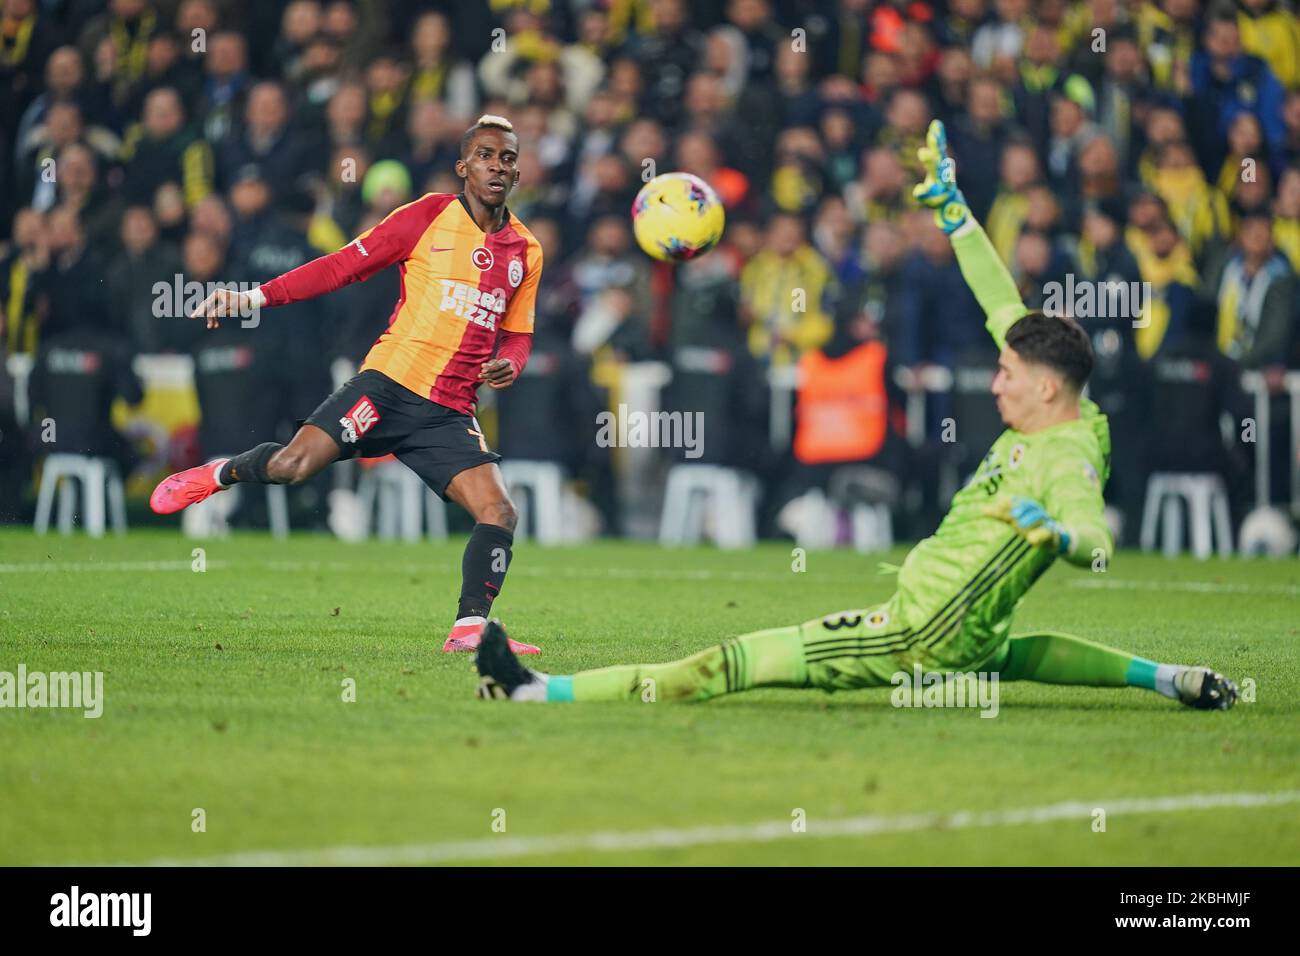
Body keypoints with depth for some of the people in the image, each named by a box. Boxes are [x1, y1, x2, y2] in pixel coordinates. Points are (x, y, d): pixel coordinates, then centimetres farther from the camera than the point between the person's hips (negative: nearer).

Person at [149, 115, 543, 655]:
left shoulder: (526, 252, 13)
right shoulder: (429, 216, 1)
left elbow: (517, 336, 24)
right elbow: (344, 266, 1)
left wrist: (508, 365, -1)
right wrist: (254, 297, -5)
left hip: (450, 415, 3)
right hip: (390, 382, -3)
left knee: (499, 513, -15)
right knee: (291, 467, -18)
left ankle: (469, 629, -5)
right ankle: (222, 474, 14)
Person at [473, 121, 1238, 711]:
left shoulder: (1066, 463, -21)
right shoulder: (1057, 416, 4)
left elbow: (1099, 543, -36)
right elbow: (1005, 309, 12)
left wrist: (1055, 533, -58)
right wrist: (953, 210, 14)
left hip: (918, 641, -10)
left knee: (732, 663, -13)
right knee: (1006, 650, 47)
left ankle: (535, 690, -16)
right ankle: (1170, 679, 38)